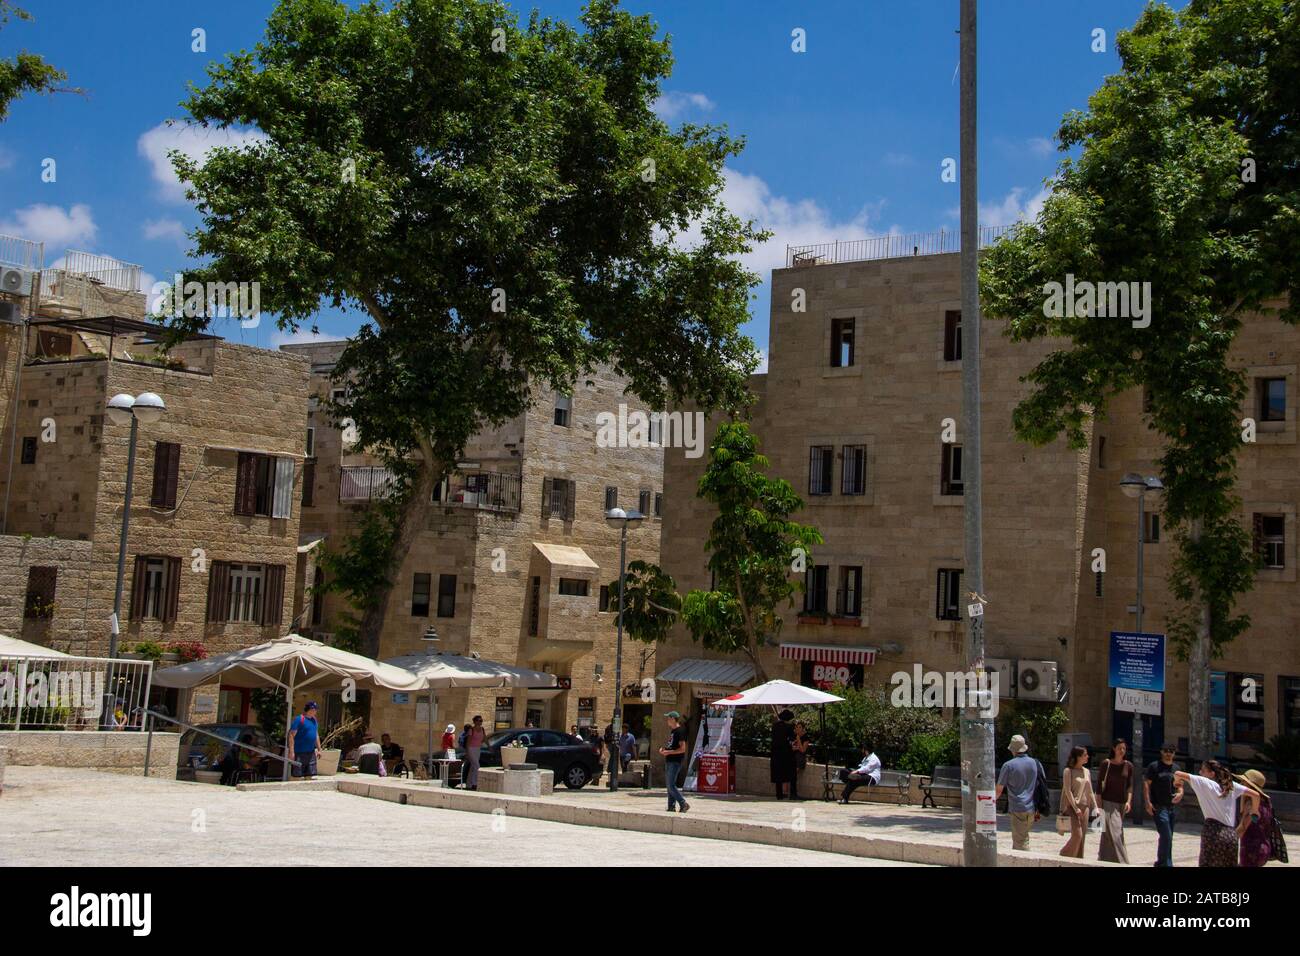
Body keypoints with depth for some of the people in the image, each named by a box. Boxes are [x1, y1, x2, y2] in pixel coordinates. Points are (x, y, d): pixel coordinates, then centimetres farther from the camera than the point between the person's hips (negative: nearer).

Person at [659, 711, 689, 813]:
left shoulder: (680, 731, -14)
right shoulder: (672, 731, 16)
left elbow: (682, 749, -19)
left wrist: (668, 752, -19)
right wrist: (663, 749, 10)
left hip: (675, 762, -10)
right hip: (669, 761, 10)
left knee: (671, 785, -13)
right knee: (670, 786, 10)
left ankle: (684, 804, -8)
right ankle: (671, 807, 13)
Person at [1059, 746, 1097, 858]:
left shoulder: (1086, 771, 12)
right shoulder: (1069, 771, -6)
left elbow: (1090, 792, 17)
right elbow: (1067, 791, -11)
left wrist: (1095, 807, 10)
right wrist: (1076, 808, -15)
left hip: (1084, 806, 6)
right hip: (1072, 806, -6)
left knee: (1083, 835, 4)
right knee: (1077, 834, -13)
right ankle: (1064, 856, 3)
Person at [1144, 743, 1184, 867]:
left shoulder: (1176, 768, 14)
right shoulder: (1154, 766, -3)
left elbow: (1180, 786, 20)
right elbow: (1146, 783, -6)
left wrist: (1180, 793, -5)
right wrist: (1148, 802, -15)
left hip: (1172, 807, 6)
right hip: (1159, 807, -6)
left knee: (1167, 837, 13)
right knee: (1166, 836, -15)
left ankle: (1161, 863, 24)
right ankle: (1166, 863, -10)